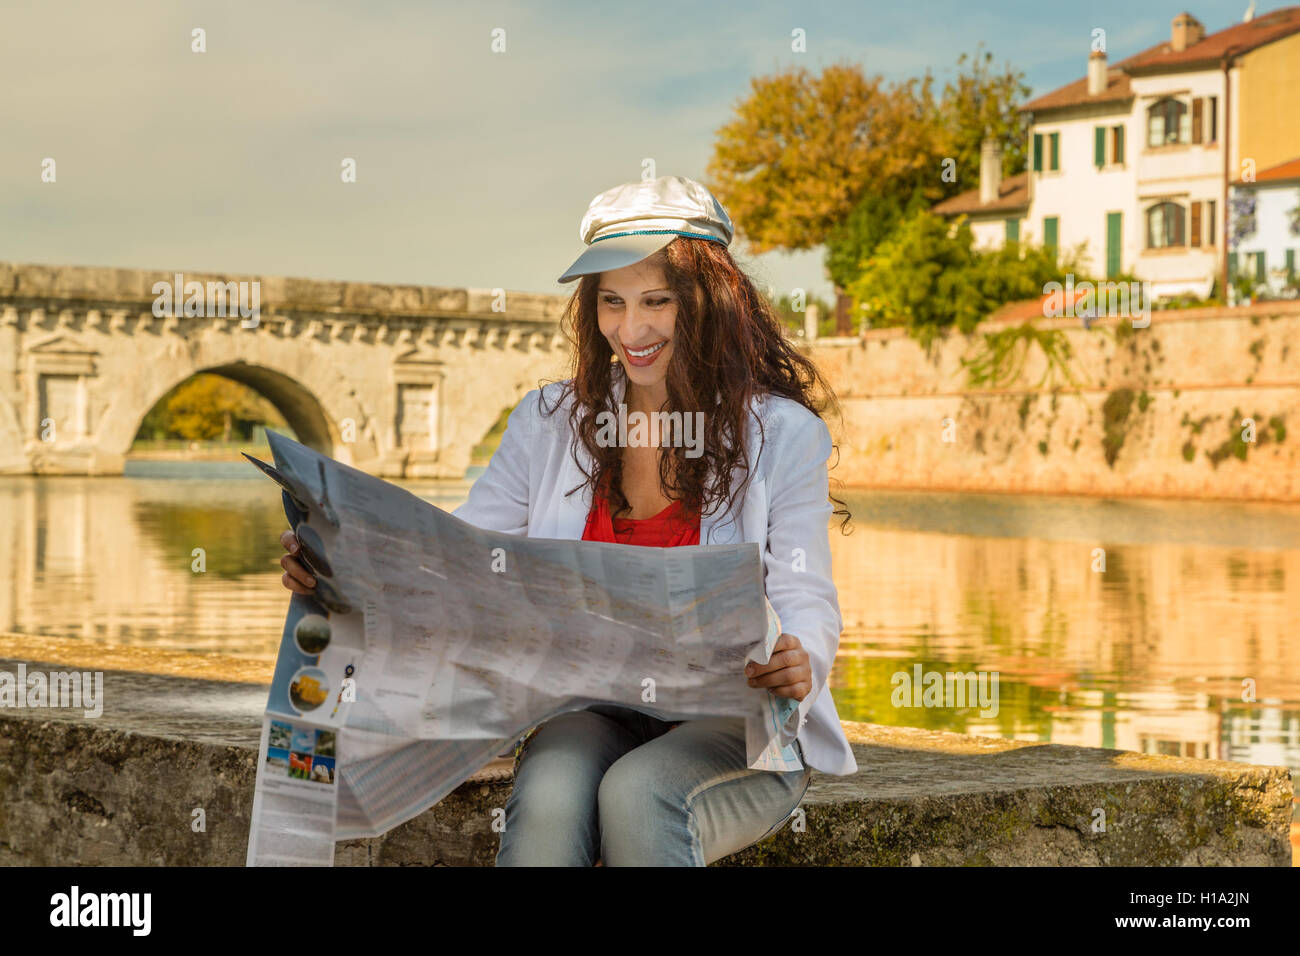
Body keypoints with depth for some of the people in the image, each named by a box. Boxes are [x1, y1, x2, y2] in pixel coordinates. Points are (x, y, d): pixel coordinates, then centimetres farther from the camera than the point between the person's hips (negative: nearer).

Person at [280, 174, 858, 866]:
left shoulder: (781, 433, -2)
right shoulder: (551, 422, 9)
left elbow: (806, 602, -7)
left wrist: (797, 664, -33)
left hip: (736, 724, -2)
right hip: (591, 714, 2)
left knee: (638, 792, -35)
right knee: (548, 796, -32)